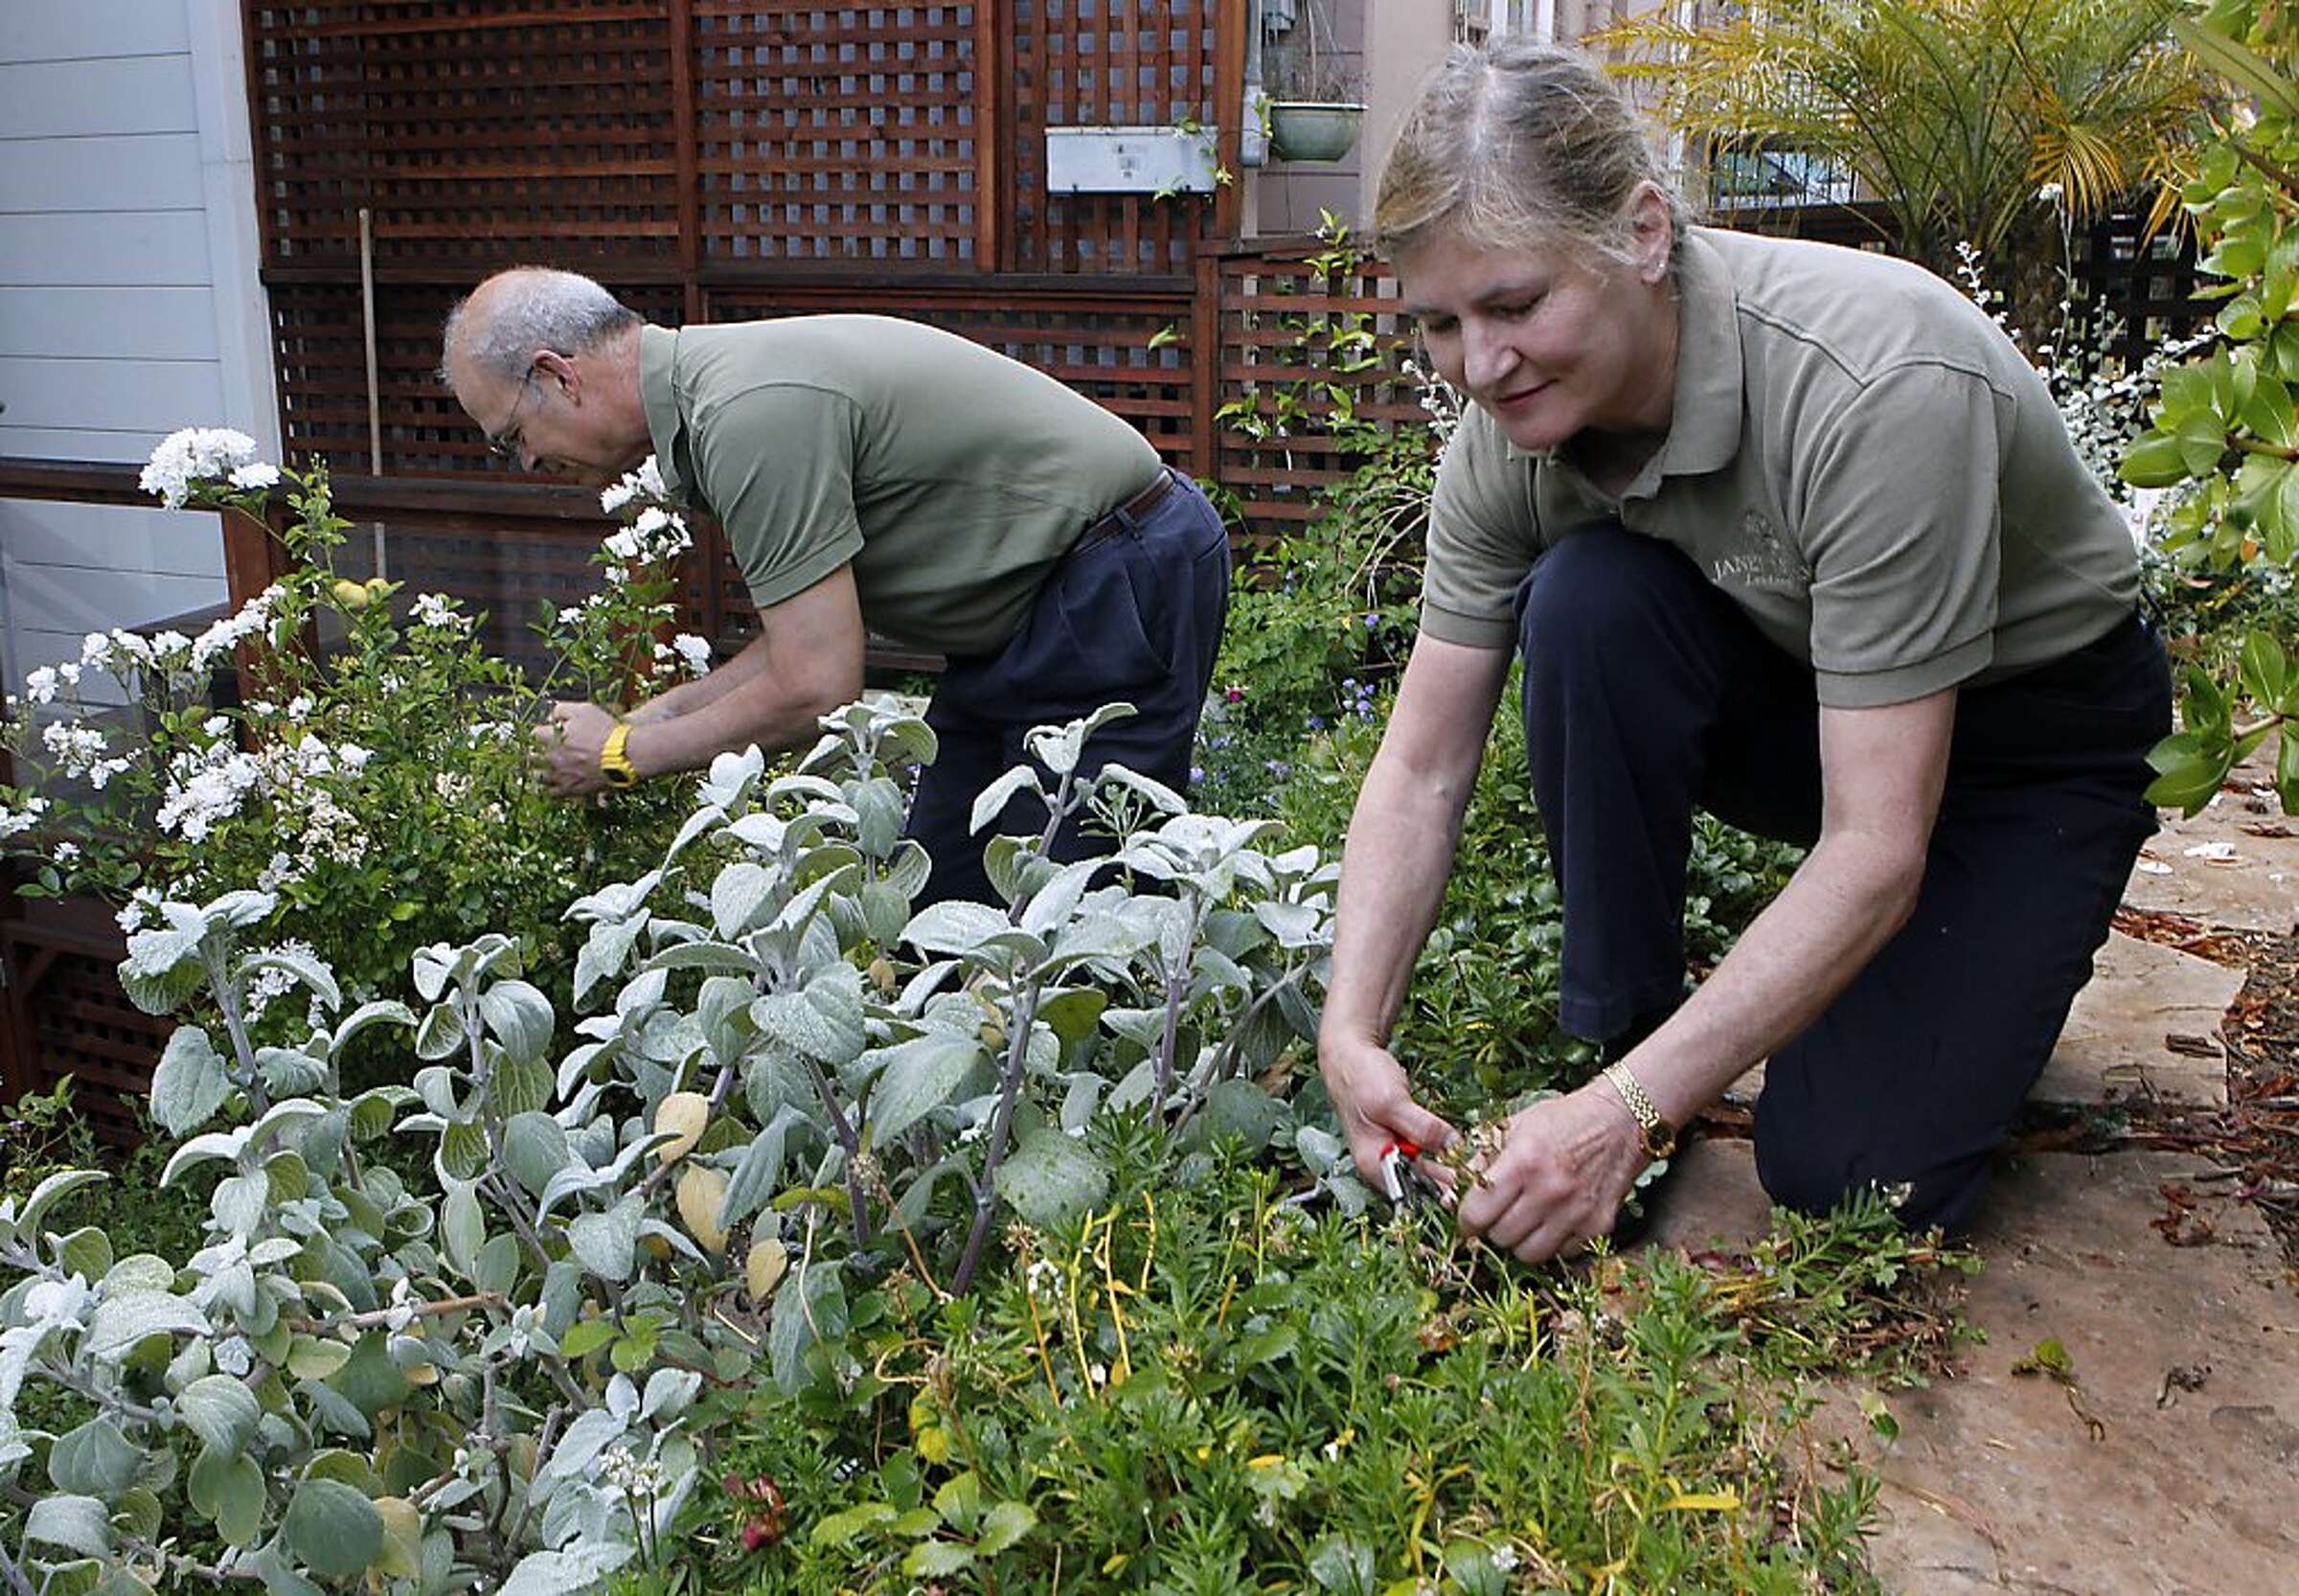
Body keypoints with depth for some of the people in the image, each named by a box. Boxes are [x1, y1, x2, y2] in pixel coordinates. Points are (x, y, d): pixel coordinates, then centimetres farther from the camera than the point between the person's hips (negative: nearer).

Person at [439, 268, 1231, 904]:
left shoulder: (750, 413, -24)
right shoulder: (716, 382, 8)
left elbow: (817, 690, -24)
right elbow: (808, 633, 14)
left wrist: (625, 753, -10)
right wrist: (655, 715, 8)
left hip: (1121, 581, -10)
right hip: (1028, 601, 10)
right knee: (940, 894, 11)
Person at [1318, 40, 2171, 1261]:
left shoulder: (1880, 386, -36)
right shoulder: (1512, 424, -17)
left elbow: (1875, 854, -36)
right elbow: (1421, 772, -12)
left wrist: (1630, 1112, -39)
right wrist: (1350, 1032, -26)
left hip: (2039, 722, -4)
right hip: (1797, 690, 5)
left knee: (1845, 1171, -19)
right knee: (1587, 599, -28)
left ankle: (1984, 972, 14)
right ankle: (1613, 1030, -11)